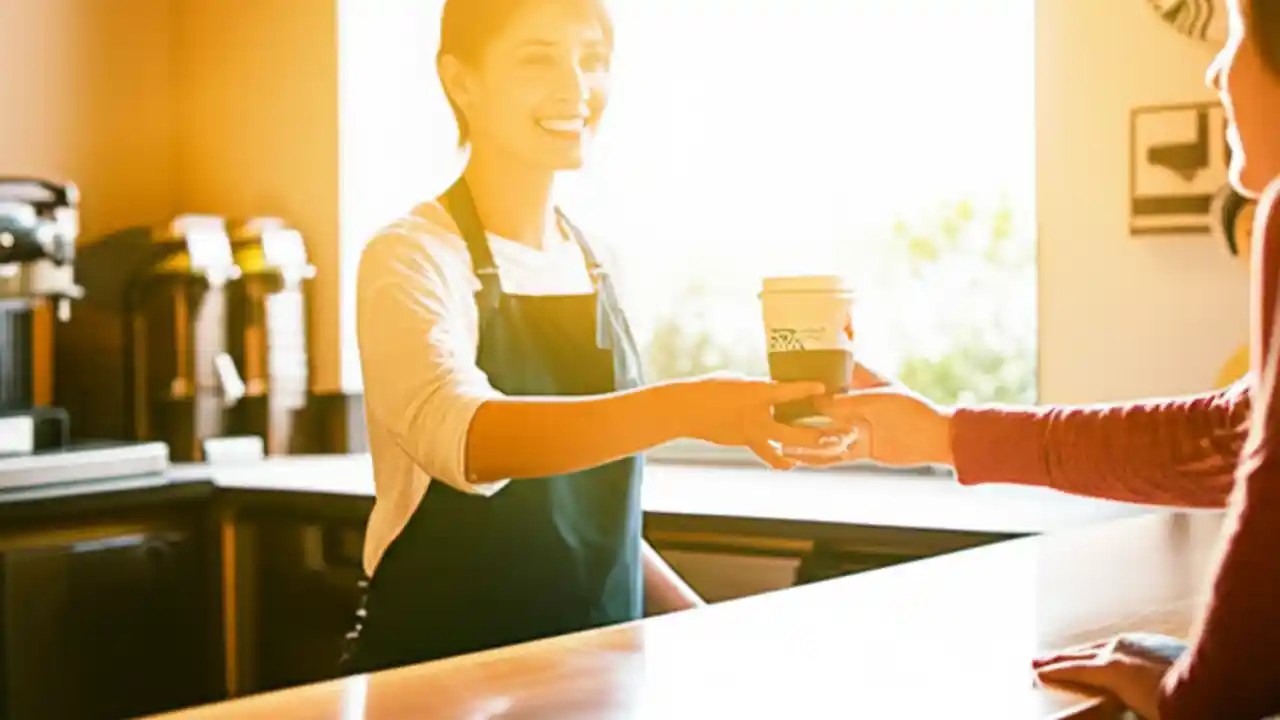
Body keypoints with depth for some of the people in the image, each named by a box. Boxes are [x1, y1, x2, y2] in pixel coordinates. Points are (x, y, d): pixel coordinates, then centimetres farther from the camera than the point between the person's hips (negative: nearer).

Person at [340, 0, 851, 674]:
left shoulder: (593, 262, 8)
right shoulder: (411, 258, -9)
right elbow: (465, 436, -29)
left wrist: (701, 627, 6)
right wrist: (683, 408, -40)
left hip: (598, 665, 5)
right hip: (439, 669, -4)